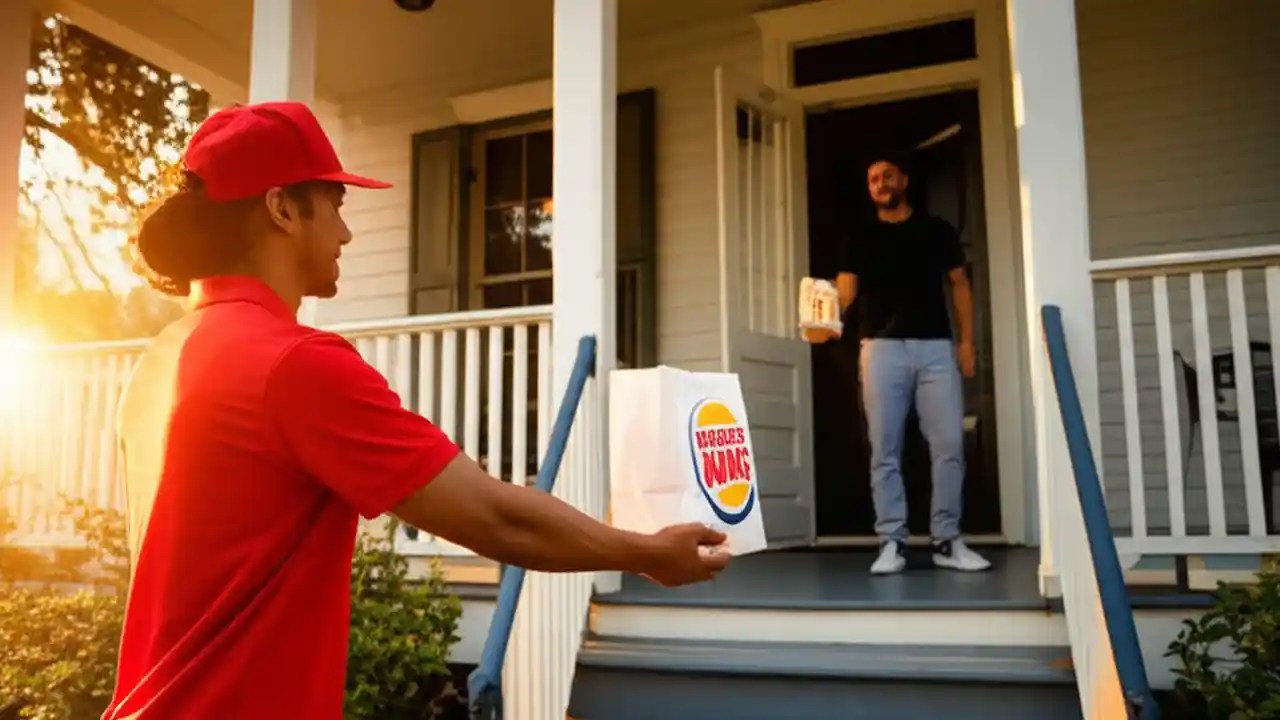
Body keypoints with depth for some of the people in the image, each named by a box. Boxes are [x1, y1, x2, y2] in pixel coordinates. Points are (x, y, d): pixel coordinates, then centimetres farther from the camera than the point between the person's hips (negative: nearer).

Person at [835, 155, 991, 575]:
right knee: (885, 450, -3)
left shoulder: (937, 230, 16)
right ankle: (892, 543, 1)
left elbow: (959, 284, 15)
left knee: (949, 445, -3)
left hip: (936, 347, 1)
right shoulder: (863, 240, 13)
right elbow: (845, 287, -1)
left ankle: (947, 541, 5)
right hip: (882, 348, 0)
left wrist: (966, 341, 5)